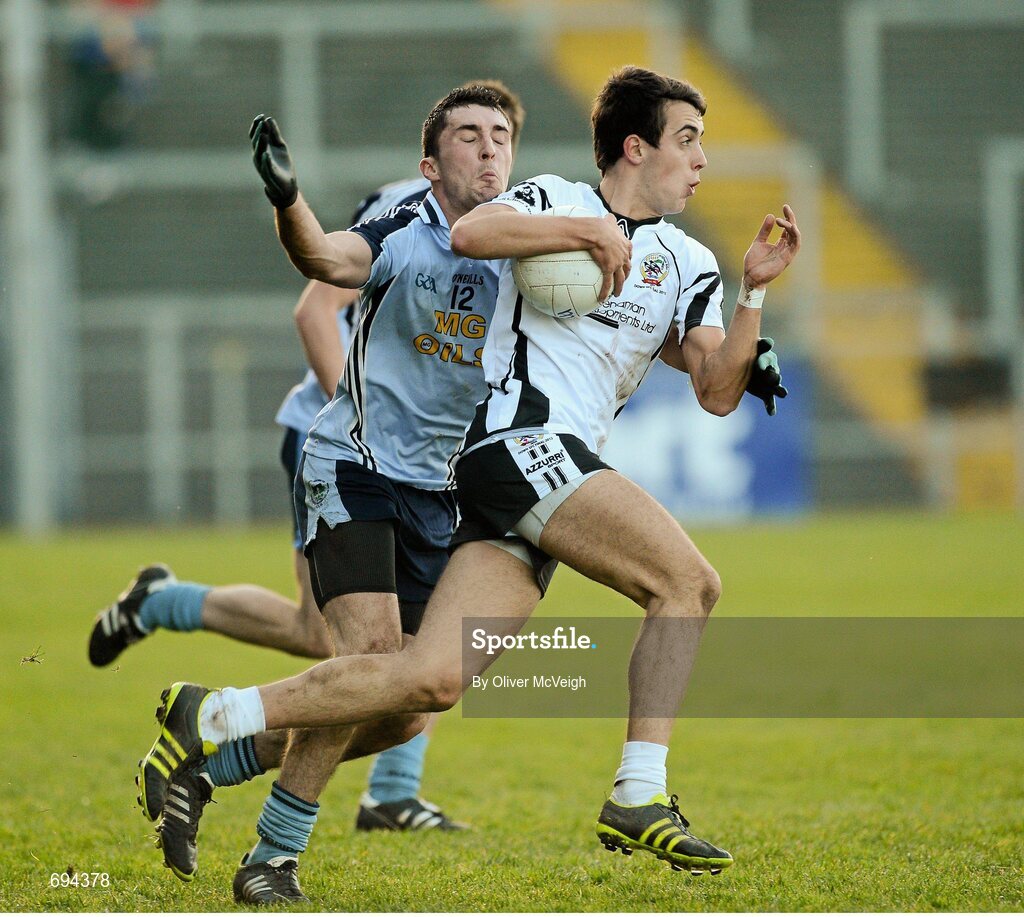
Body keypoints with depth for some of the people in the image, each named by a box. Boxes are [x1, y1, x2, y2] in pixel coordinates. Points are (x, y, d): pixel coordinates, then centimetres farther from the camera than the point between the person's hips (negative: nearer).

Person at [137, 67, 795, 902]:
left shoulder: (689, 265, 21)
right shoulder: (555, 203, 4)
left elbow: (717, 393, 11)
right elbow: (470, 234, -16)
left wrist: (754, 295, -2)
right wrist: (594, 230, -13)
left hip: (564, 472, 7)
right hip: (519, 437, -7)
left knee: (432, 681, -6)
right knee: (689, 579, -20)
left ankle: (211, 718, 1)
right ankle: (640, 798, -16)